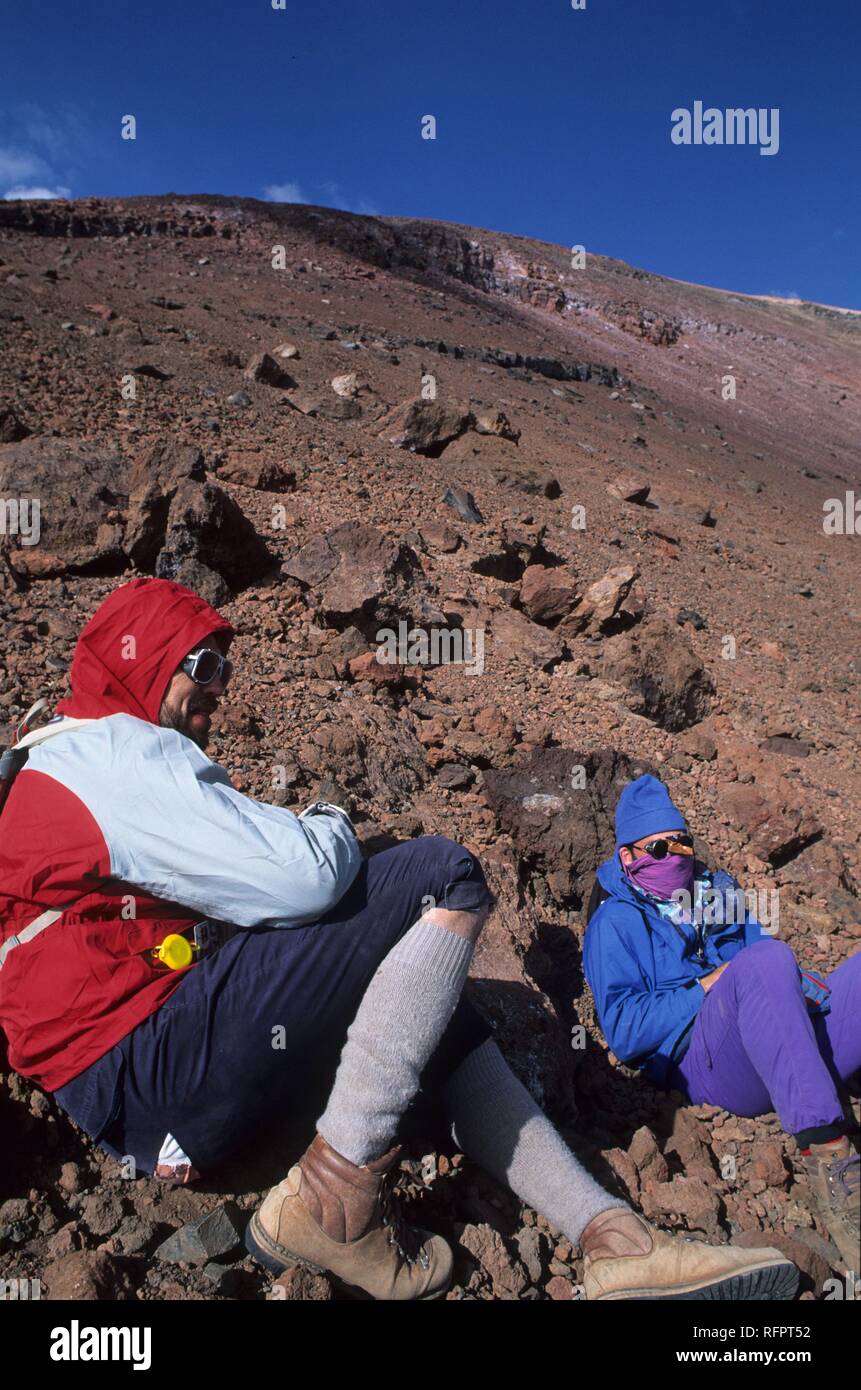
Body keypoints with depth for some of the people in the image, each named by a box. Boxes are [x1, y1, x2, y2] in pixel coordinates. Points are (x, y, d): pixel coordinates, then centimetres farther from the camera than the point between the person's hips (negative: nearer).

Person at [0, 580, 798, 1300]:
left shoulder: (102, 759, 23)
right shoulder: (115, 752, -12)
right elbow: (303, 876, -21)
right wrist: (329, 826, 1)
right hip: (147, 1070, -11)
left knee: (431, 1006, 14)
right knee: (442, 876, -18)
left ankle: (614, 1240, 7)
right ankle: (329, 1203, -12)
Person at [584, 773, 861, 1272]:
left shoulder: (718, 892, 26)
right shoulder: (616, 922, 10)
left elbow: (789, 971, 22)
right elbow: (623, 1030, -2)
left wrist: (804, 987, -2)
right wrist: (706, 988, -8)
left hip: (803, 1043, 6)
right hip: (702, 1059, -5)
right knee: (766, 959, -33)